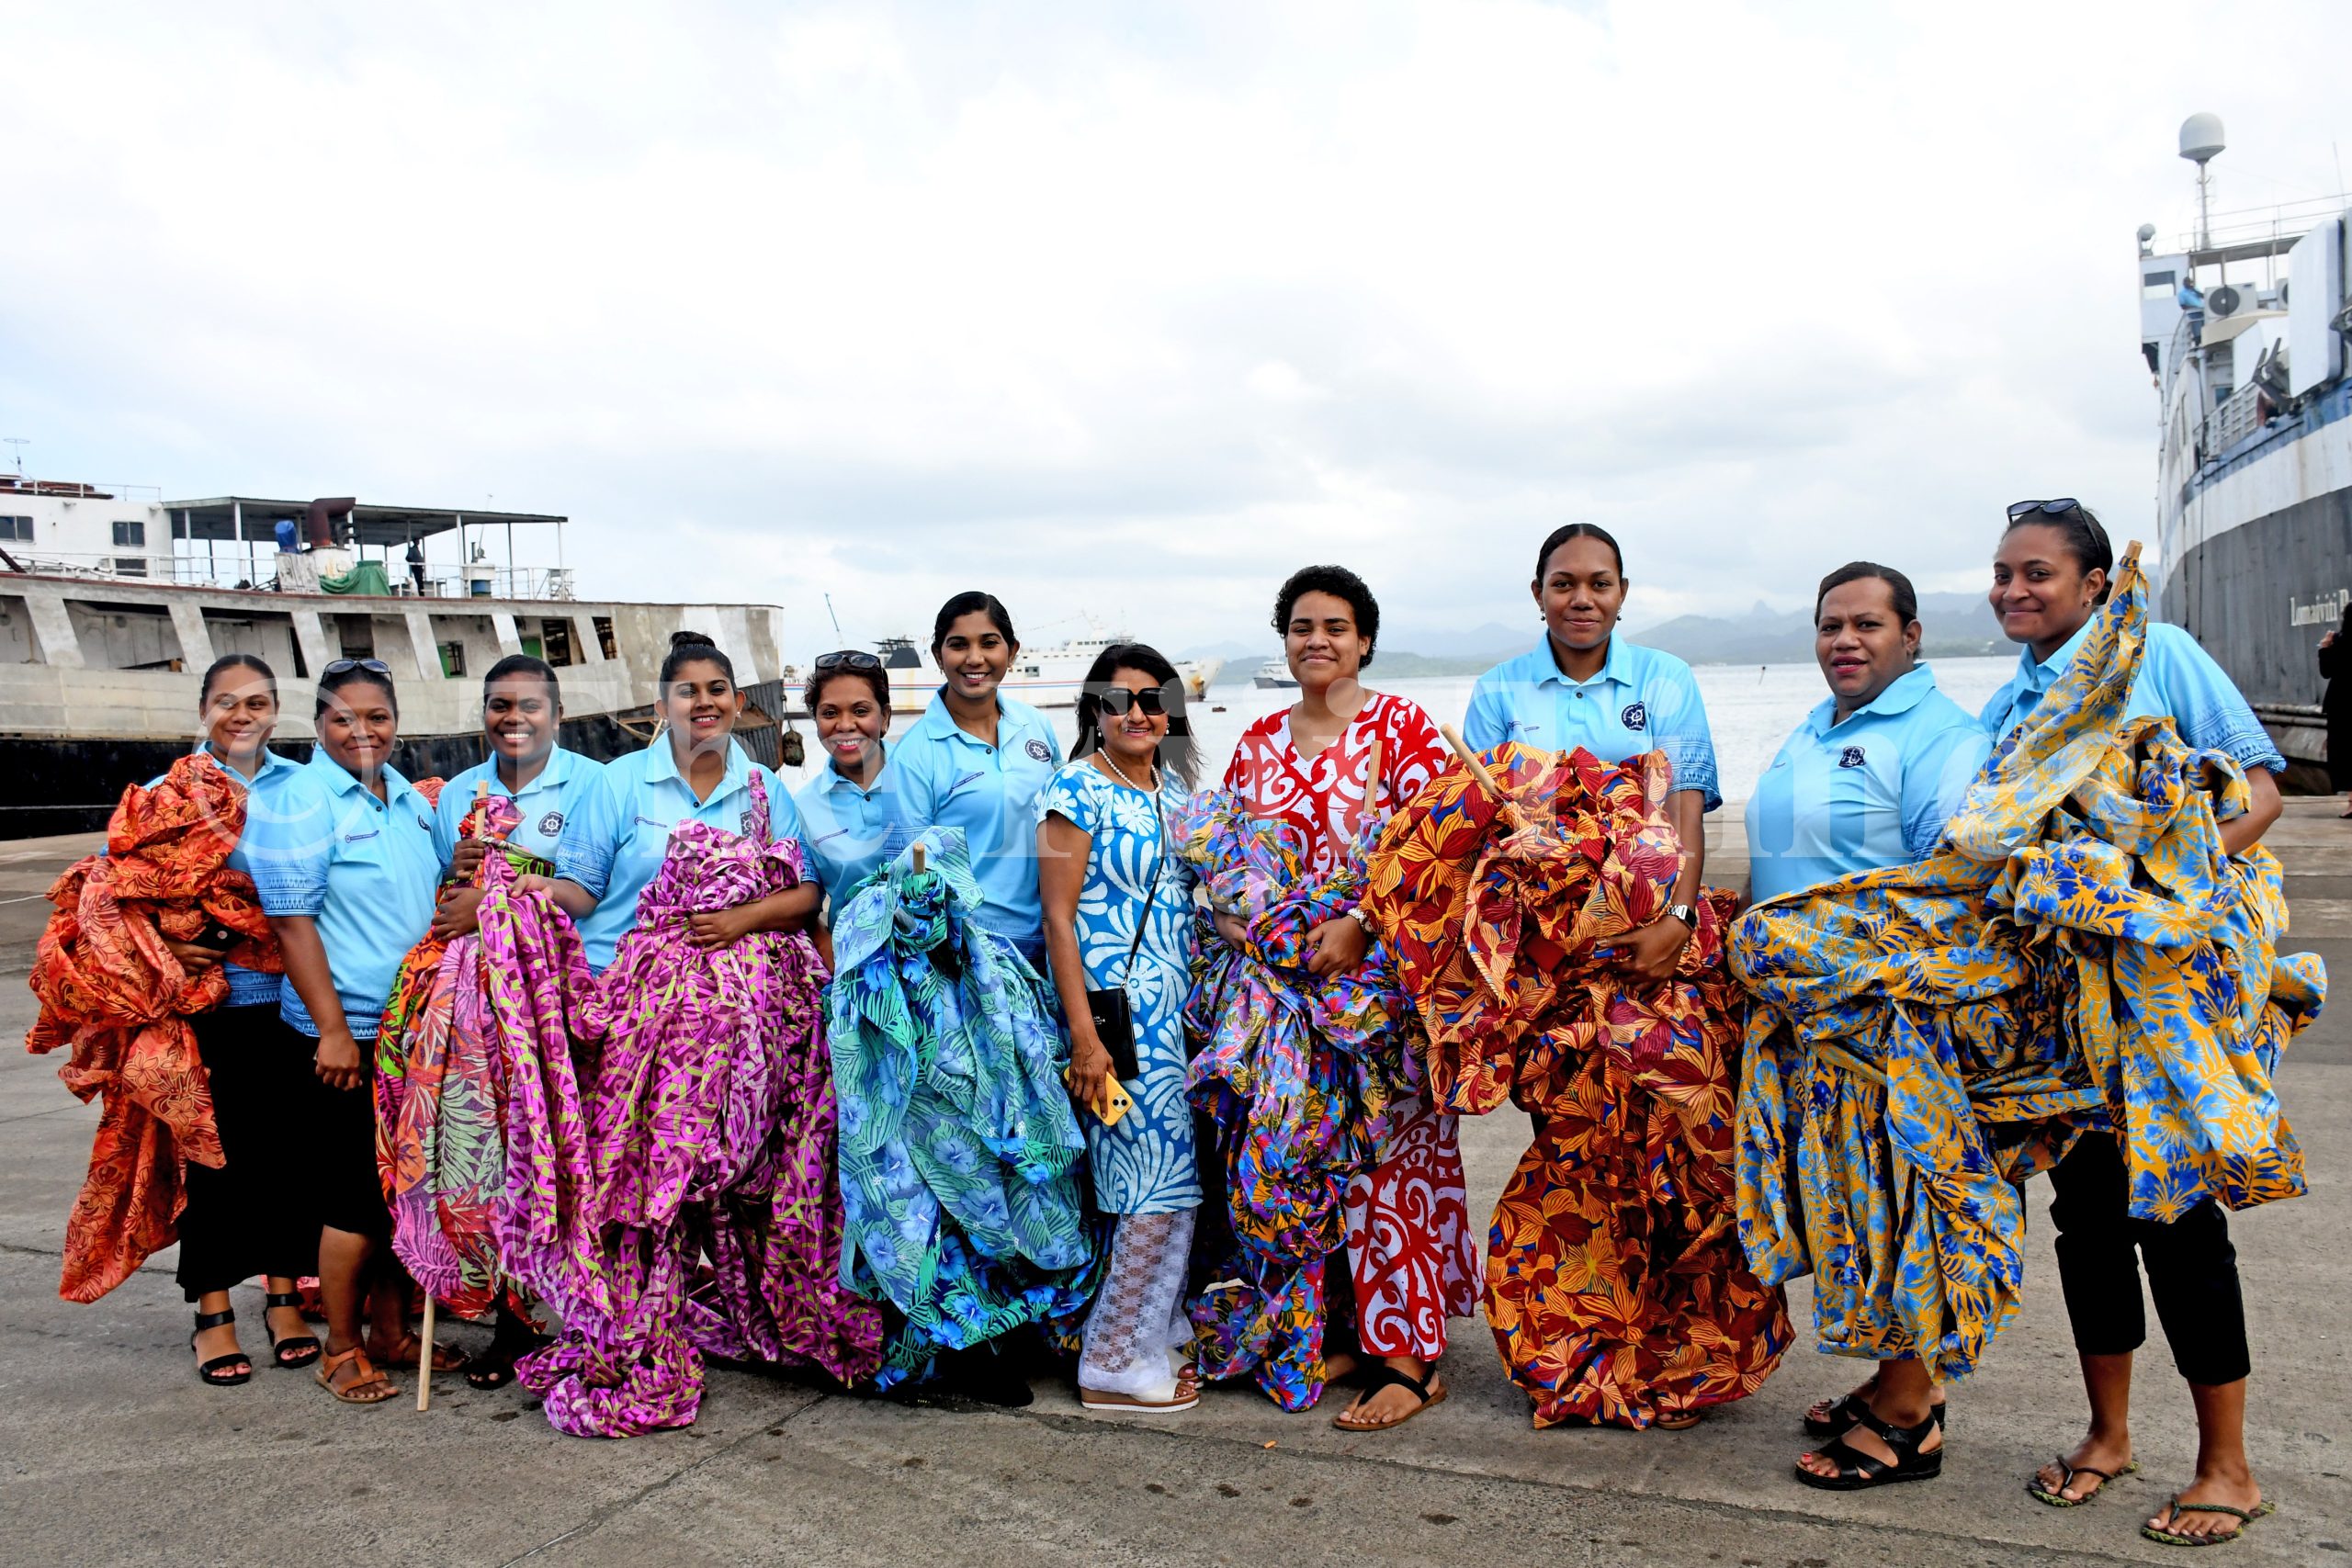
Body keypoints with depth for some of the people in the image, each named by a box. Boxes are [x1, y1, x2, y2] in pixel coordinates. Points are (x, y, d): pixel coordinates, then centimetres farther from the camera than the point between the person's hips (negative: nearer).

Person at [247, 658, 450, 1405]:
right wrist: (333, 1029, -18)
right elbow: (291, 921, -14)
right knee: (357, 1196, 0)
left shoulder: (409, 798, 11)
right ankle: (340, 1350, 16)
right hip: (347, 1035, -7)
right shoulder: (301, 803, -11)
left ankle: (391, 1333, 26)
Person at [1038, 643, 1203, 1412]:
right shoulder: (1077, 790, -10)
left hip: (1176, 1008, 7)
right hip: (1116, 1009, -7)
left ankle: (1159, 1334, 26)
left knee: (1166, 1177, 11)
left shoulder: (1173, 786, 12)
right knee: (1160, 1179, -6)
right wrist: (1084, 1035, -18)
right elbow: (1057, 916, -13)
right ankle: (1117, 1365, 6)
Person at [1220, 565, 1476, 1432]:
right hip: (1283, 979, 5)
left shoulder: (1402, 727, -2)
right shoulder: (1257, 743, 13)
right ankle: (1341, 1331, 21)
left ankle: (1409, 1357, 2)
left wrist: (1359, 923, -20)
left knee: (1386, 1153, -5)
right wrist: (1230, 912, -2)